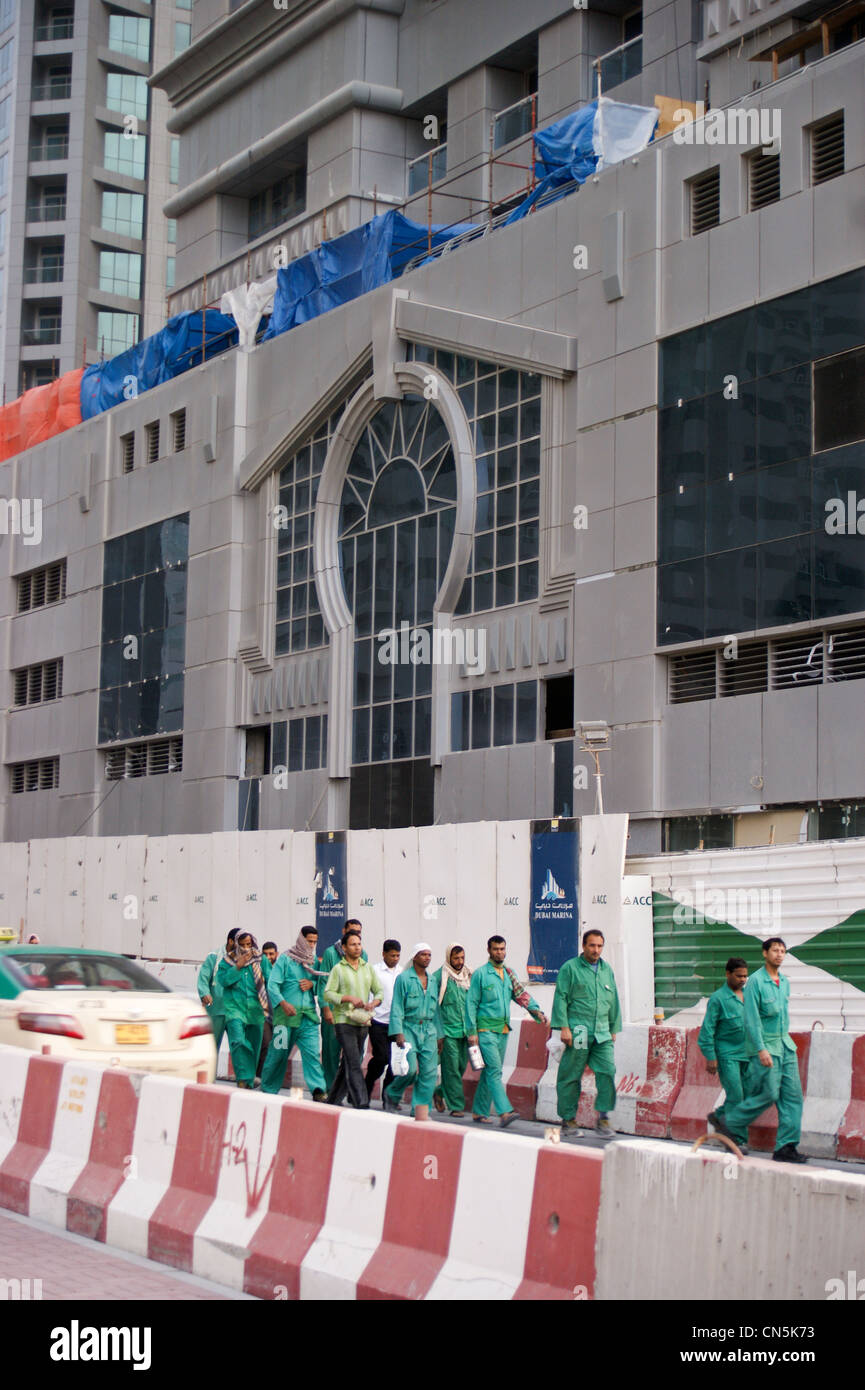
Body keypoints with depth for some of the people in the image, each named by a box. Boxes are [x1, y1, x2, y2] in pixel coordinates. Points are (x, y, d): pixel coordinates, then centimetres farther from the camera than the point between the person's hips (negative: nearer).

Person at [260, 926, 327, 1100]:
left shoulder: (315, 961, 14)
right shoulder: (285, 959, 1)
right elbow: (272, 984, -6)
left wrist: (312, 984, -4)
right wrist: (283, 1003, -20)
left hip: (308, 1015, 3)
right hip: (287, 1013, -3)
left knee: (312, 1052, -9)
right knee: (279, 1052, 3)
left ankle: (318, 1090, -19)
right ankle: (268, 1089, 19)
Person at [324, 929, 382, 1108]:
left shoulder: (368, 968, 14)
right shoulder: (338, 969, -1)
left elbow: (379, 991, 15)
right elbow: (328, 994, -7)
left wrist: (374, 1003, -6)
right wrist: (349, 998, -19)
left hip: (362, 1022, 5)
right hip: (344, 1021, -5)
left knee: (350, 1064, 10)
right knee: (354, 1064, -12)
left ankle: (334, 1099, 22)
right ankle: (361, 1104, -16)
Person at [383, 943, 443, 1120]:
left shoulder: (432, 981, 15)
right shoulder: (404, 979, -2)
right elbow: (397, 1008, -5)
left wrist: (439, 1034, 18)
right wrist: (398, 1033, -15)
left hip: (429, 1031, 5)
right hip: (409, 1029, -5)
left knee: (429, 1072, -3)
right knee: (411, 1069, -15)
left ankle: (421, 1111, 4)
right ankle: (391, 1093, 13)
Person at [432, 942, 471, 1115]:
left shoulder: (468, 976, 13)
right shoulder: (439, 976, -3)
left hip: (465, 1030, 5)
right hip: (448, 1030, -5)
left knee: (461, 1067, 7)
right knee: (451, 1068, -6)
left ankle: (440, 1092, 27)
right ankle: (456, 1105, 0)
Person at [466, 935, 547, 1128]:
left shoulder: (509, 973, 14)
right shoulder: (480, 974, -3)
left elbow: (521, 994, 7)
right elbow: (471, 1004, -3)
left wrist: (536, 1011, -11)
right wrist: (472, 1031, -9)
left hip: (503, 1030, 6)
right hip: (486, 1028, -6)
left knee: (490, 1072, 10)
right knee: (494, 1071, -15)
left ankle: (479, 1112, 18)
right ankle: (504, 1112, -24)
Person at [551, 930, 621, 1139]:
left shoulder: (607, 970, 17)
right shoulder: (570, 968, 1)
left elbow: (613, 1002, 24)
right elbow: (560, 998, -3)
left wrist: (614, 1028, 21)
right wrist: (564, 1026, -11)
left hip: (602, 1033, 4)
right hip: (578, 1032, -4)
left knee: (608, 1070, -10)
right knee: (571, 1076, 1)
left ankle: (603, 1118, -4)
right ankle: (568, 1120, 11)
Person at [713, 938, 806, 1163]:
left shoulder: (784, 982, 12)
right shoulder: (756, 981, -11)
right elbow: (751, 1018, -14)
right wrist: (761, 1049, -20)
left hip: (786, 1045, 7)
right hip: (765, 1045, -7)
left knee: (792, 1094, 0)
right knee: (769, 1094, -7)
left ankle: (786, 1147, 2)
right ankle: (727, 1122, 11)